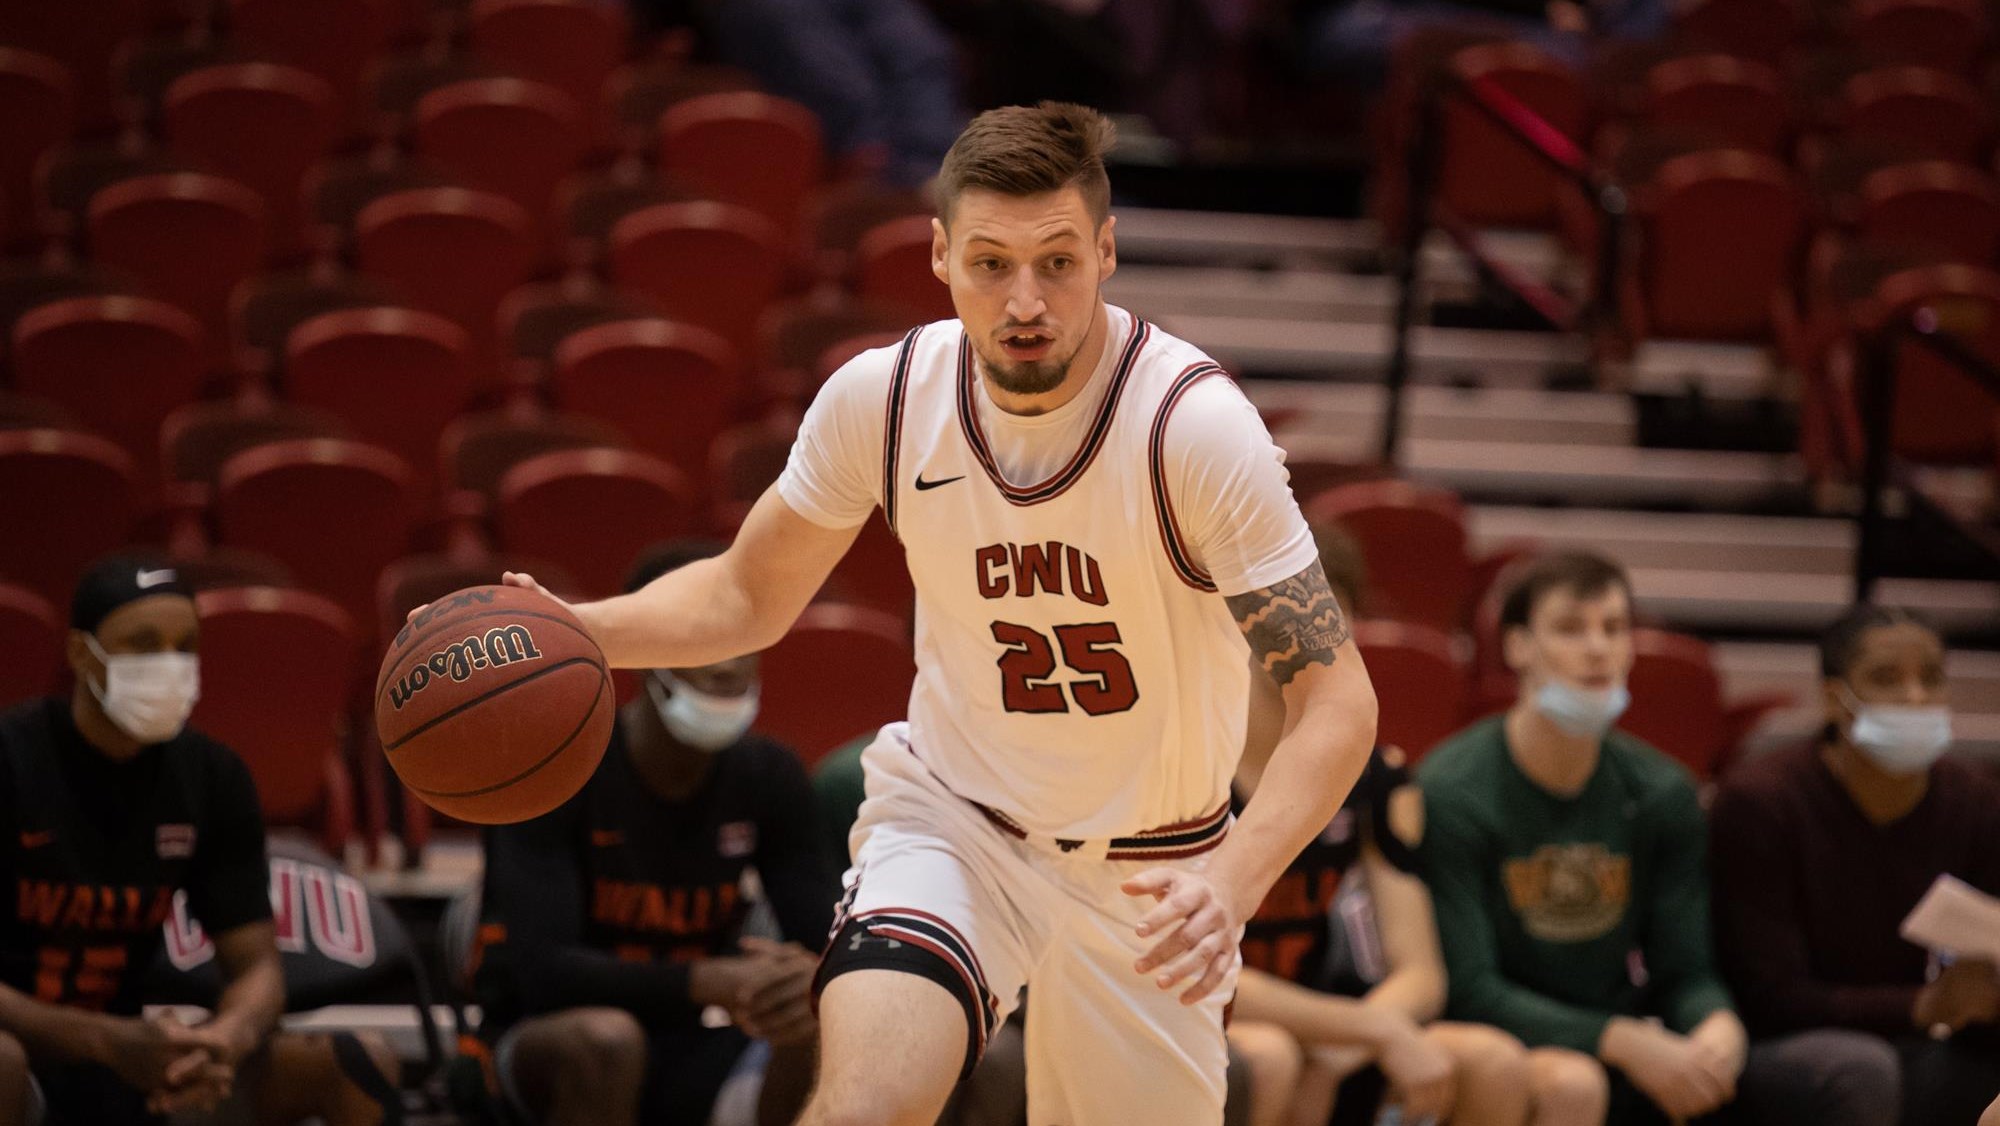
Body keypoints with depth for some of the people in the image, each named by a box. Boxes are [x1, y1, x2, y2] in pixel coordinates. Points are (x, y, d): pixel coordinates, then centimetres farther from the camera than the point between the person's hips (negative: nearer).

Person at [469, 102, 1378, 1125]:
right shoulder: (882, 397, -12)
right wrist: (574, 631, -14)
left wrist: (1232, 883, -38)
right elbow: (748, 597, 5)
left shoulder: (1195, 423, -22)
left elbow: (1336, 698, -22)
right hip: (948, 814, 0)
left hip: (1153, 873, 0)